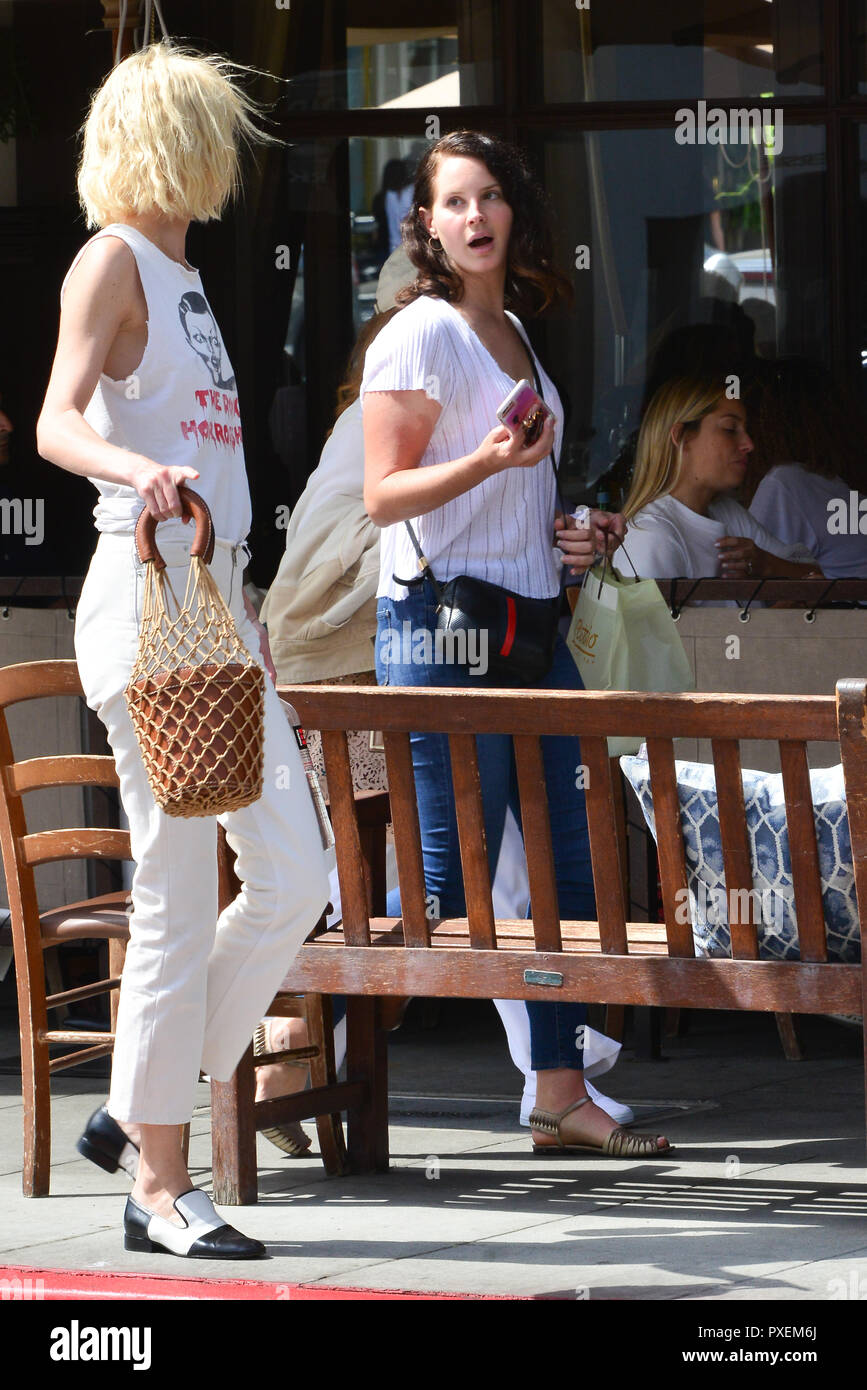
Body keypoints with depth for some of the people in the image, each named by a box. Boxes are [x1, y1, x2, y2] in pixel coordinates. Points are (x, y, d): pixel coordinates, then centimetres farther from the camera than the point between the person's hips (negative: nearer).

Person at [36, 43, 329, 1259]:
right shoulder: (112, 260, -6)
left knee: (293, 875, 5)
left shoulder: (181, 271, 20)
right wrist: (135, 470, -41)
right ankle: (157, 1185, -1)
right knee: (177, 899, -7)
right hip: (146, 594, -9)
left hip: (219, 598, 9)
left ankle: (142, 1109, 15)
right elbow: (57, 423, -20)